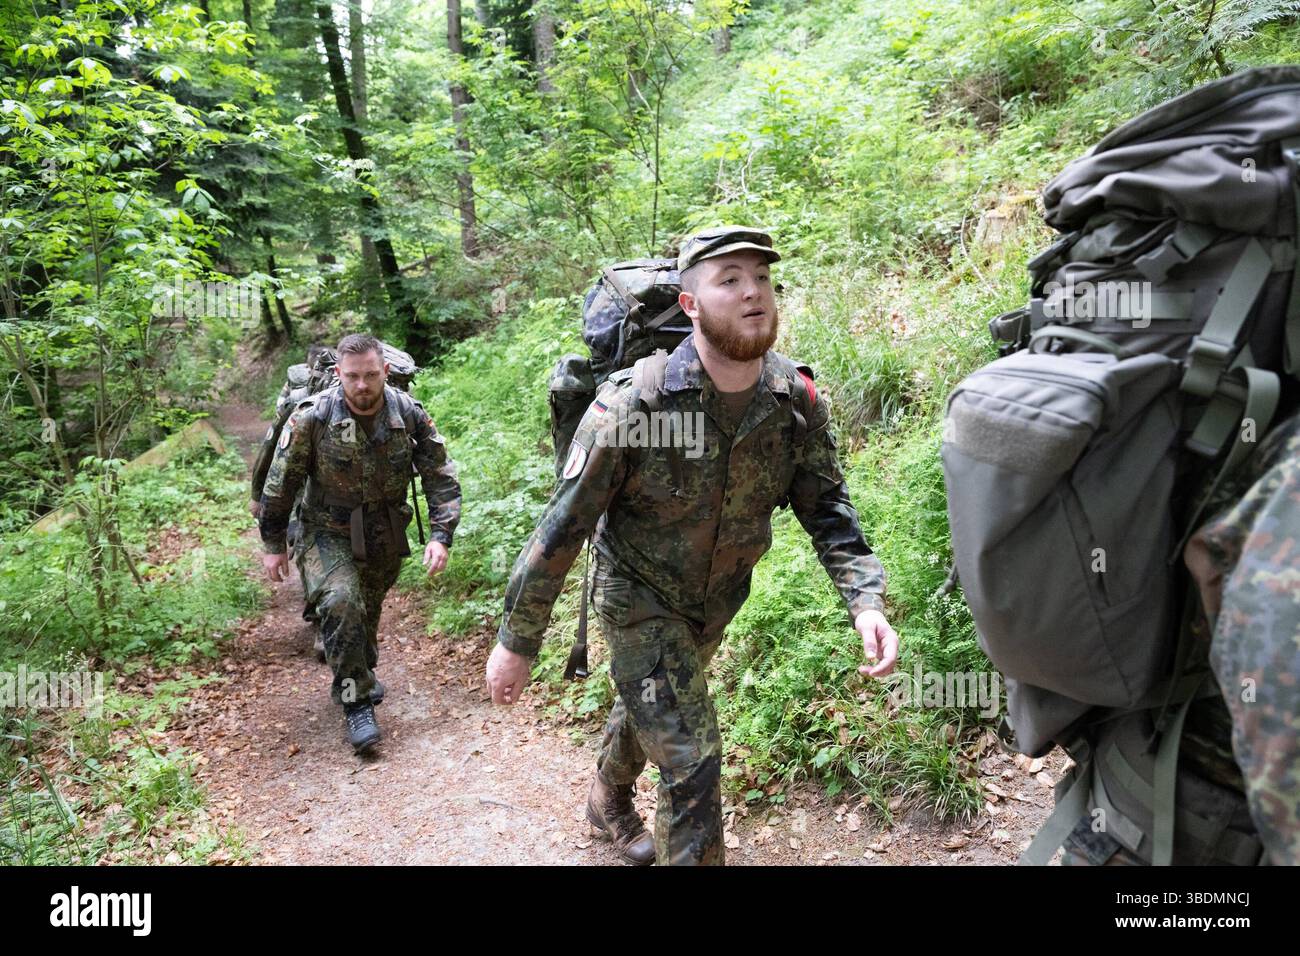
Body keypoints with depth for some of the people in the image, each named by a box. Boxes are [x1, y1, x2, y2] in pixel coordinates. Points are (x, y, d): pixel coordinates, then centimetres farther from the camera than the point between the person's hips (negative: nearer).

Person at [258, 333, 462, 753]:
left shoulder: (410, 414, -13)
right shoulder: (311, 417, -19)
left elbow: (441, 477, -8)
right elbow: (280, 483, -9)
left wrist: (440, 535, -19)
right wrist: (272, 545, -4)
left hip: (387, 536, 3)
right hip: (329, 533, -3)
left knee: (368, 611, 18)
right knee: (342, 602, -25)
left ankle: (360, 673, 48)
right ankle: (355, 701, -9)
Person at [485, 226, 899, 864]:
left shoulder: (797, 399, -17)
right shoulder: (633, 402, -29)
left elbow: (828, 509, -10)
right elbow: (563, 526, -23)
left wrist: (865, 603, -27)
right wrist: (516, 642, -17)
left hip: (718, 600, 5)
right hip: (639, 600, -5)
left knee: (649, 707, 28)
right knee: (691, 758, -9)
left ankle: (608, 801, 58)